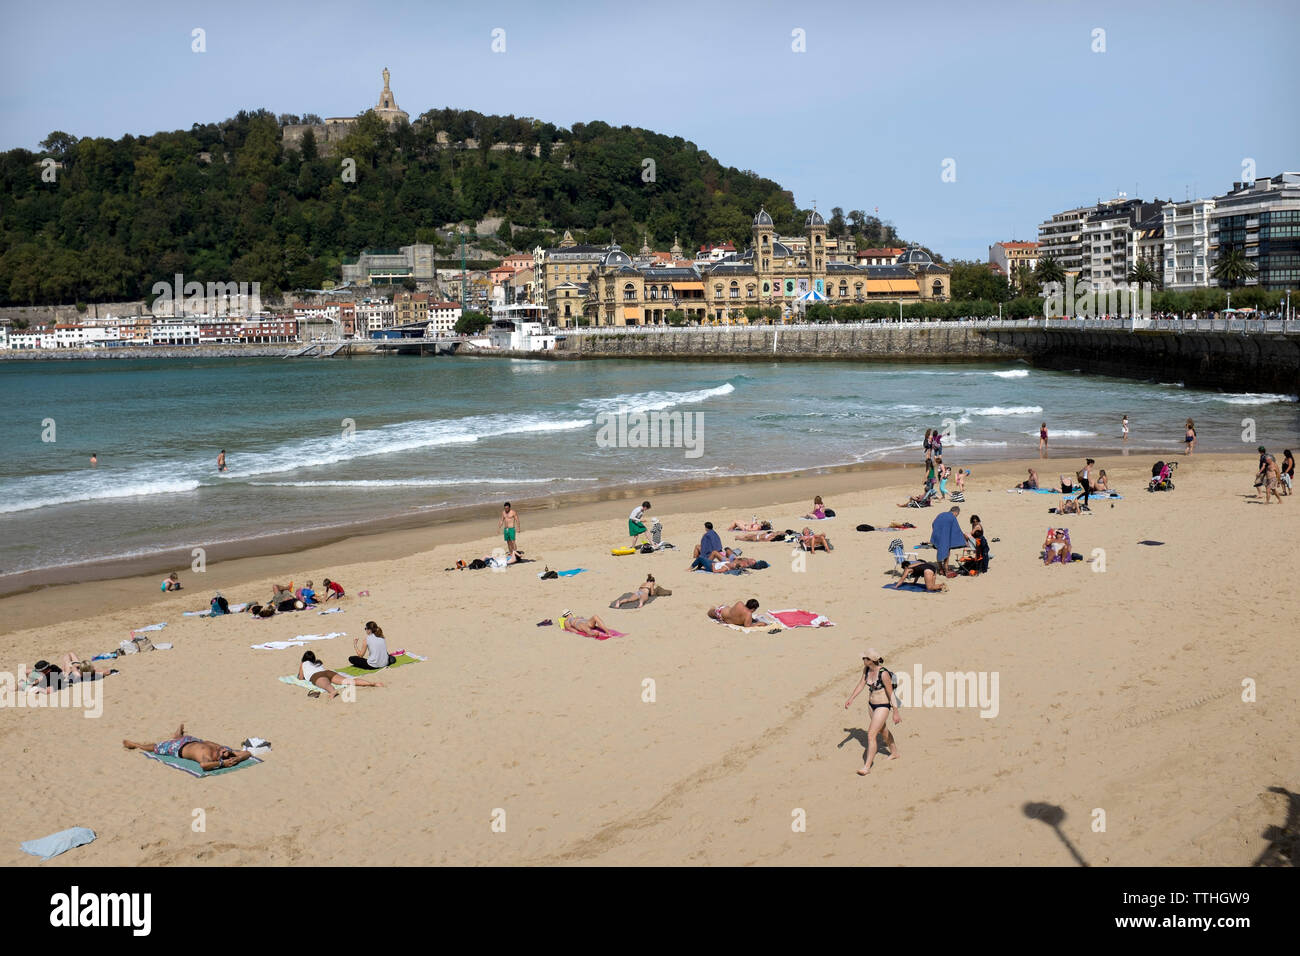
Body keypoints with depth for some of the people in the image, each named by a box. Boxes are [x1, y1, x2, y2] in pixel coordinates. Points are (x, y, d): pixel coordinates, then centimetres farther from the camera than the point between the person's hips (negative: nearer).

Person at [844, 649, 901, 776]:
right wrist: (850, 699, 6)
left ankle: (867, 766, -4)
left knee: (871, 735, -11)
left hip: (883, 706, -9)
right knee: (882, 730, 27)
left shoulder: (884, 674, -26)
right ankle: (894, 753, 50)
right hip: (872, 704, 9)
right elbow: (861, 684, 9)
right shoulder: (866, 669, -5)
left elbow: (891, 694, -20)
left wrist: (895, 713, -15)